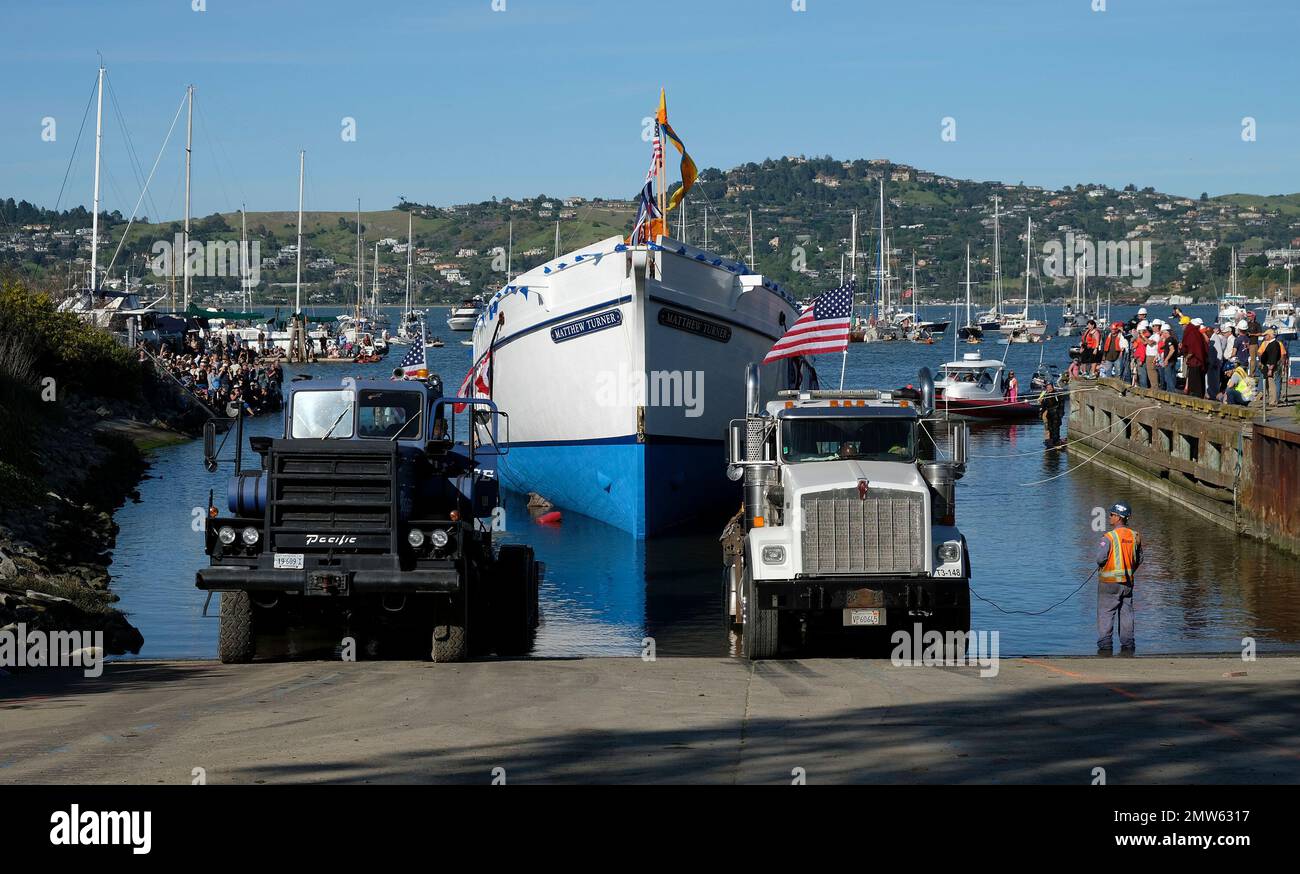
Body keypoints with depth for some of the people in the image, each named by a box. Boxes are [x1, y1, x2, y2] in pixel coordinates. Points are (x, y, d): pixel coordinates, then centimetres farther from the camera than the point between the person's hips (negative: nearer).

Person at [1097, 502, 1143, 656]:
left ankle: (1105, 646, -2)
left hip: (1109, 582, -6)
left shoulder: (1109, 537, -17)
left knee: (1105, 615, 1)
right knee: (1126, 614, 12)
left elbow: (1100, 558, -18)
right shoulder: (1135, 536, 2)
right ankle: (1128, 646, 13)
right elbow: (1139, 560, 9)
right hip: (1128, 583, 6)